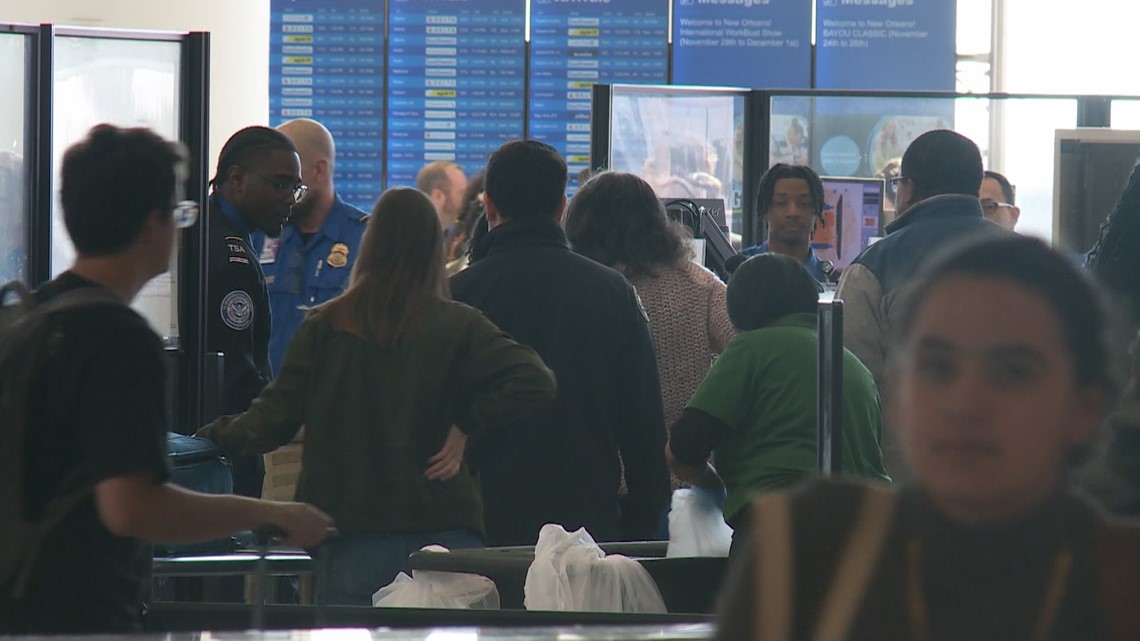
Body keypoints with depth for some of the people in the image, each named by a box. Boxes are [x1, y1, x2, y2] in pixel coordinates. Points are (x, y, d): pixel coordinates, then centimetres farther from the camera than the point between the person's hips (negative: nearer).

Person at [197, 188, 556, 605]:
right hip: (442, 528, -1)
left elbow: (274, 421, 3)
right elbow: (535, 382, -11)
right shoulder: (457, 326, -1)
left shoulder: (325, 326, 1)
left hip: (351, 535, 1)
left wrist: (217, 434, 22)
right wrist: (465, 427, -1)